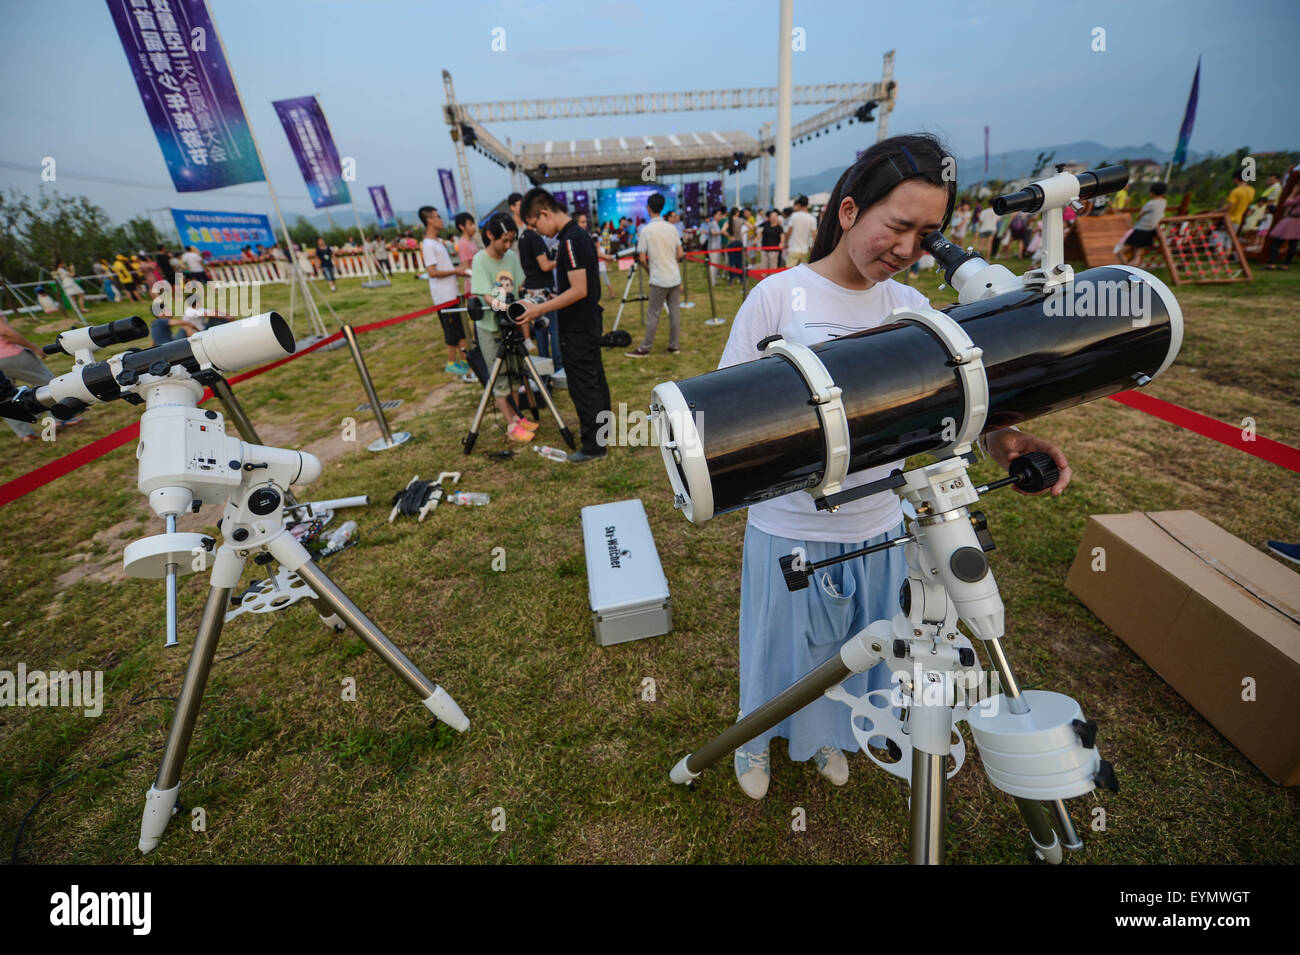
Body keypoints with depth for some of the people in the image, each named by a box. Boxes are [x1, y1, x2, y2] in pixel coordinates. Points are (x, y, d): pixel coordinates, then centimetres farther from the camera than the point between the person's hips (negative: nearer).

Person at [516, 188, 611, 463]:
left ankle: (593, 445, 8)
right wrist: (545, 303, 18)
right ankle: (601, 433, 31)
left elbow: (578, 290, -24)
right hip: (588, 323, 10)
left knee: (583, 386, -2)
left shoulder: (570, 240, -19)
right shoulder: (579, 234, 11)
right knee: (595, 380, 17)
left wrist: (540, 309, -21)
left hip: (578, 329, -10)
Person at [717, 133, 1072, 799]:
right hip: (791, 530, -4)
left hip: (879, 526, 4)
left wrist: (999, 437, -21)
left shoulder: (911, 307, 3)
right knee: (781, 649, 17)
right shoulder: (777, 296, -10)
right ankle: (757, 742, 49)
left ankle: (829, 735, 55)